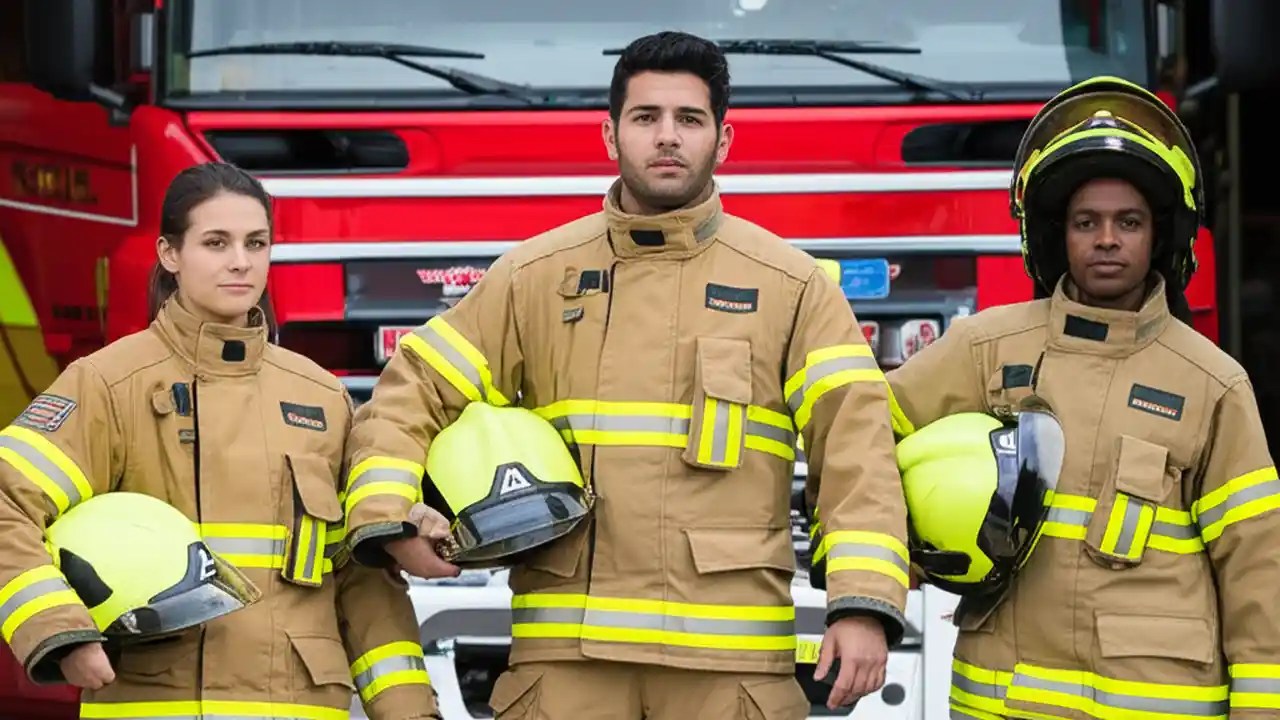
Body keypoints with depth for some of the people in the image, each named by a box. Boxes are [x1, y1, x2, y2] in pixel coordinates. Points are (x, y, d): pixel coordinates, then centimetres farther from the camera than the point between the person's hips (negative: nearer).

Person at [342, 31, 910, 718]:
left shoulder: (790, 285, 7)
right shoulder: (534, 276, 11)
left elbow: (856, 446, 0)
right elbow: (410, 398, 12)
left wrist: (864, 603, -13)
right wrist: (389, 519, -7)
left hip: (730, 656, -1)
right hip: (565, 655, 1)